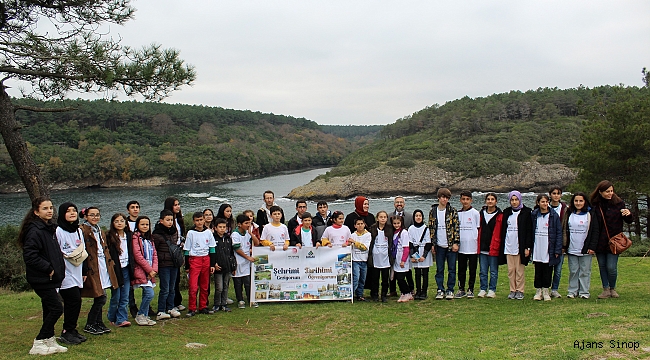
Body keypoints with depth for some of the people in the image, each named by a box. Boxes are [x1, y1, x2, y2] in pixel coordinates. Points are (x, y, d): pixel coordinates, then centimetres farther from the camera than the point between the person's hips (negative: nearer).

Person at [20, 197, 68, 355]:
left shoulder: (49, 228, 13)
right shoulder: (35, 231, -17)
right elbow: (30, 256, -24)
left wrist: (57, 269, 8)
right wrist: (49, 268, -19)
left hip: (49, 277, 9)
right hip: (41, 278, -9)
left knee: (50, 309, 14)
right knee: (56, 308, -10)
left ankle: (49, 341, 23)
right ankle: (38, 344, 0)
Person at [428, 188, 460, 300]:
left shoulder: (452, 211, -1)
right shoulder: (433, 212, 5)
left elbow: (456, 227, -2)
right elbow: (430, 228, 8)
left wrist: (456, 243, -8)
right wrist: (432, 243, 3)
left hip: (451, 245, -1)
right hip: (439, 245, 2)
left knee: (452, 269, 4)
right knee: (439, 269, 6)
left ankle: (450, 290, 14)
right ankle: (440, 290, 14)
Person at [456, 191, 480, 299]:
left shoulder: (475, 213, -1)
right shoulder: (457, 213, 9)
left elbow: (479, 229, 1)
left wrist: (479, 245, -4)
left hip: (473, 247, -3)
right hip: (461, 247, 3)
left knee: (472, 270, 4)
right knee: (461, 269, 7)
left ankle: (470, 290, 13)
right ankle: (461, 289, 15)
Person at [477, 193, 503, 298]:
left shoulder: (499, 215, -2)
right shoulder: (481, 213, 10)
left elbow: (500, 232, -3)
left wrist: (496, 246, -9)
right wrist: (478, 244, 9)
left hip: (493, 249, -3)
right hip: (482, 248, 3)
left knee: (493, 271, 4)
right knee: (483, 271, 8)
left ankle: (492, 290, 13)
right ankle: (483, 289, 16)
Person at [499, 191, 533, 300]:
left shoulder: (526, 212, 0)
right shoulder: (506, 212, 12)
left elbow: (529, 231, -3)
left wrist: (527, 247, -9)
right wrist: (502, 245, 8)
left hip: (520, 246, -4)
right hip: (508, 246, 4)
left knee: (519, 270, 0)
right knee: (510, 270, 6)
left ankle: (520, 291, 9)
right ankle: (512, 290, 14)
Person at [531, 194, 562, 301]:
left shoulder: (554, 215, -1)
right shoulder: (534, 215, 5)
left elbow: (559, 233, -2)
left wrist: (557, 250, -7)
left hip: (549, 249, -1)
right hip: (537, 249, 1)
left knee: (548, 271, 4)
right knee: (538, 271, 5)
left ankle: (546, 291, 16)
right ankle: (538, 291, 14)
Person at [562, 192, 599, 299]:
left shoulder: (590, 215, 2)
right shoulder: (569, 214, 10)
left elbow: (595, 232, 0)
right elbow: (564, 230, 12)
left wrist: (592, 247, -7)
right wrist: (564, 246, 5)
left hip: (585, 250, -2)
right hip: (571, 249, 2)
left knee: (585, 271, 2)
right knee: (573, 271, 6)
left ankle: (584, 292, 9)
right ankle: (572, 291, 13)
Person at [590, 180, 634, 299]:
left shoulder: (618, 203, -1)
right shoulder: (594, 204, 0)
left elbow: (629, 221, 5)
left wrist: (629, 215, -18)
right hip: (599, 242, 2)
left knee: (611, 267, -4)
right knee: (602, 266, 8)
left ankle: (612, 288, 19)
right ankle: (606, 289, 20)